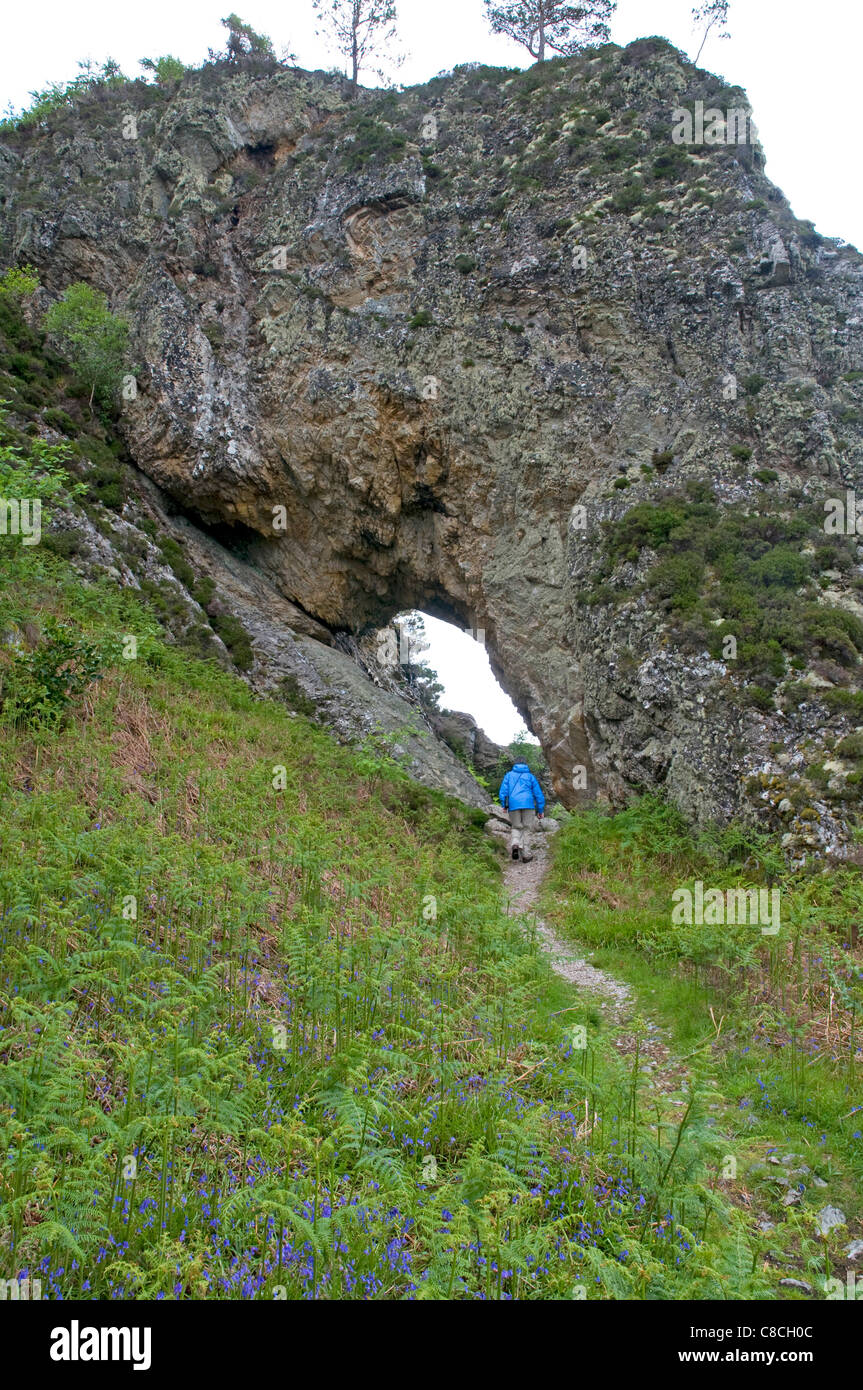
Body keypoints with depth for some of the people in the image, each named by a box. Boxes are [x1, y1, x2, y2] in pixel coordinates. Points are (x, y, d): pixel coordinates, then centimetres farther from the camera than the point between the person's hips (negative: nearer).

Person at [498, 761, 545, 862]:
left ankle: (515, 845, -12)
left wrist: (504, 805, 9)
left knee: (516, 828, 17)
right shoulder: (530, 776, 15)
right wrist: (540, 811, 12)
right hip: (528, 805, -1)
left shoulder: (509, 775, 16)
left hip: (513, 806, 1)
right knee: (526, 829, 10)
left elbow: (503, 791, 3)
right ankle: (525, 855, 0)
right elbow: (538, 794, 9)